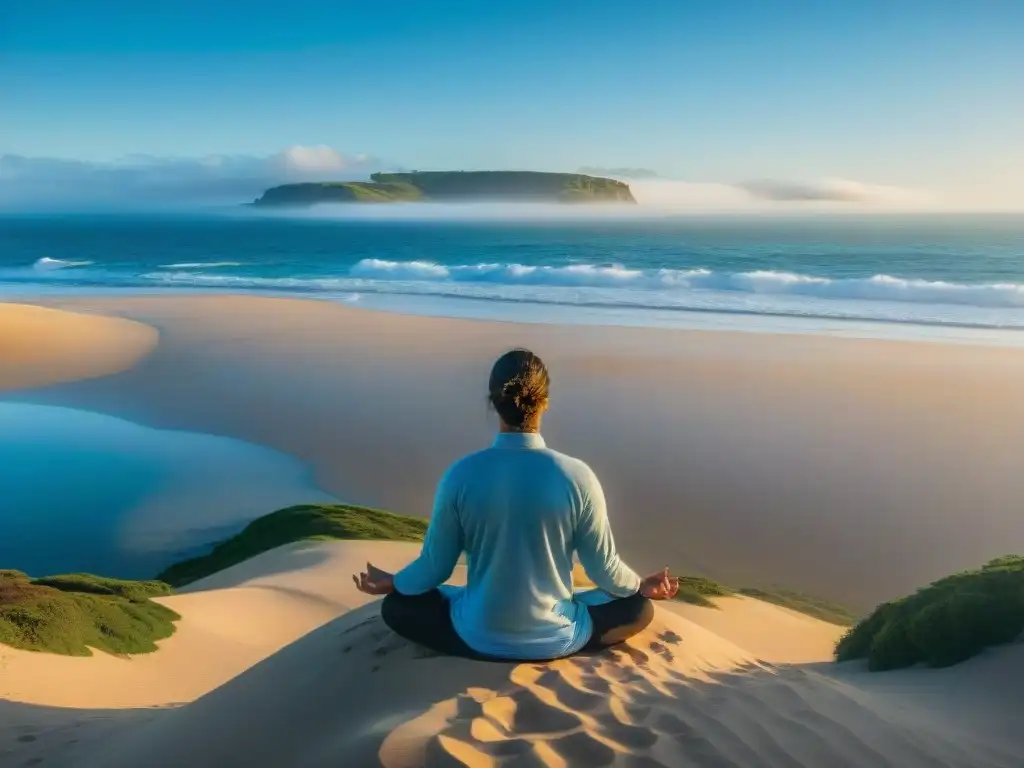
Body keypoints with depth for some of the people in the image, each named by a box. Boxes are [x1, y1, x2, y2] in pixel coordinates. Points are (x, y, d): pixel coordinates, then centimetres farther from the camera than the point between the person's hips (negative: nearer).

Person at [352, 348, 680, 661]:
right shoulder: (577, 476, -17)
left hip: (479, 636, 0)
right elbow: (603, 567, -5)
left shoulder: (461, 475, -16)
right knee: (638, 608, 24)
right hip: (555, 638, 0)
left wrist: (392, 582, 18)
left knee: (396, 606, 24)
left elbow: (435, 567, -5)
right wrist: (642, 585, 18)